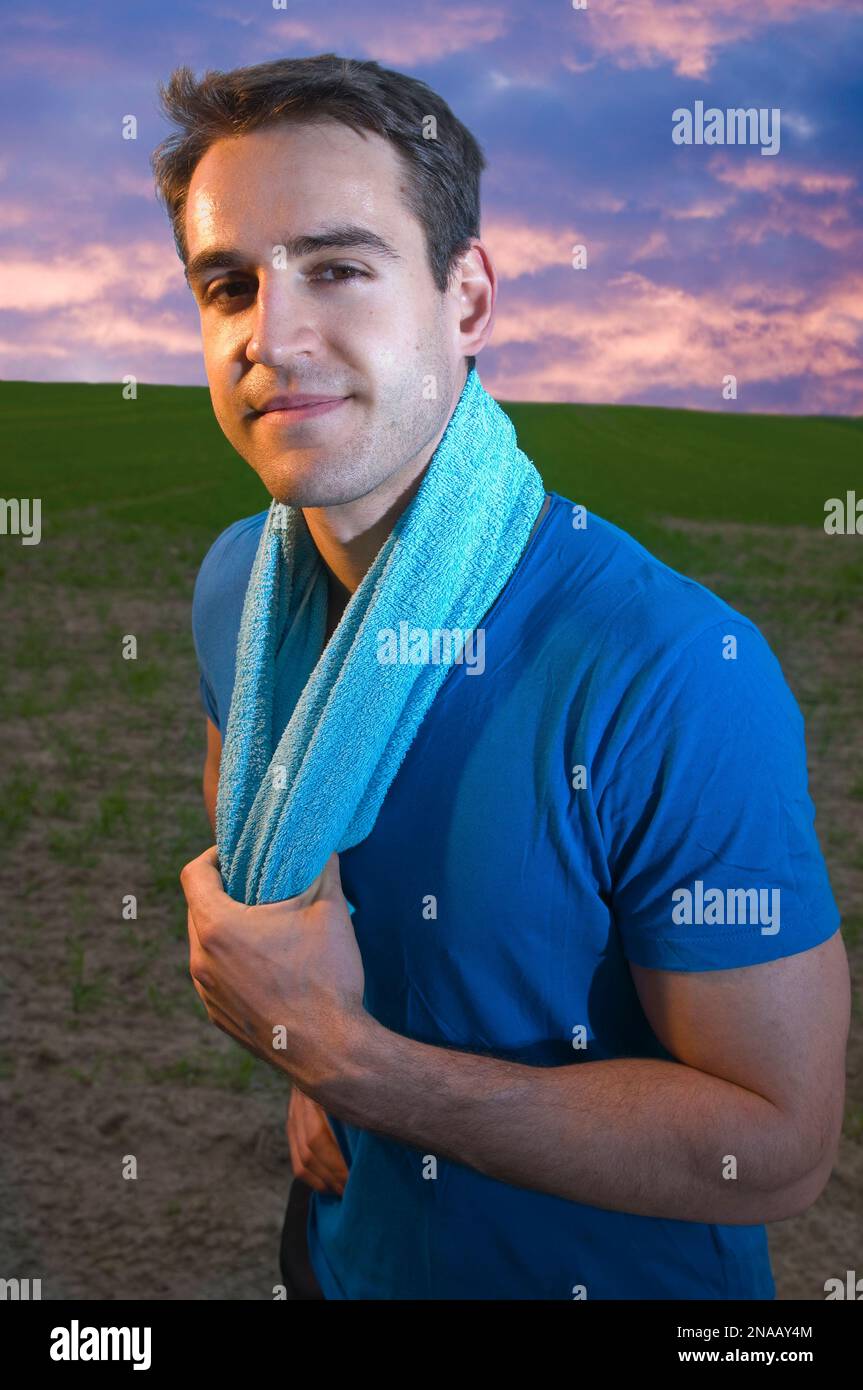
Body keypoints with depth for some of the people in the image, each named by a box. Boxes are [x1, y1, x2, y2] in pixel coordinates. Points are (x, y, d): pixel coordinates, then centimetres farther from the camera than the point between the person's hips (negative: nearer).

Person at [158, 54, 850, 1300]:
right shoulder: (236, 580, -11)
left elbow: (780, 1148, -26)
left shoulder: (676, 677, -31)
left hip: (621, 1272, -4)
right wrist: (306, 1065, -6)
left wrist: (349, 1058, -28)